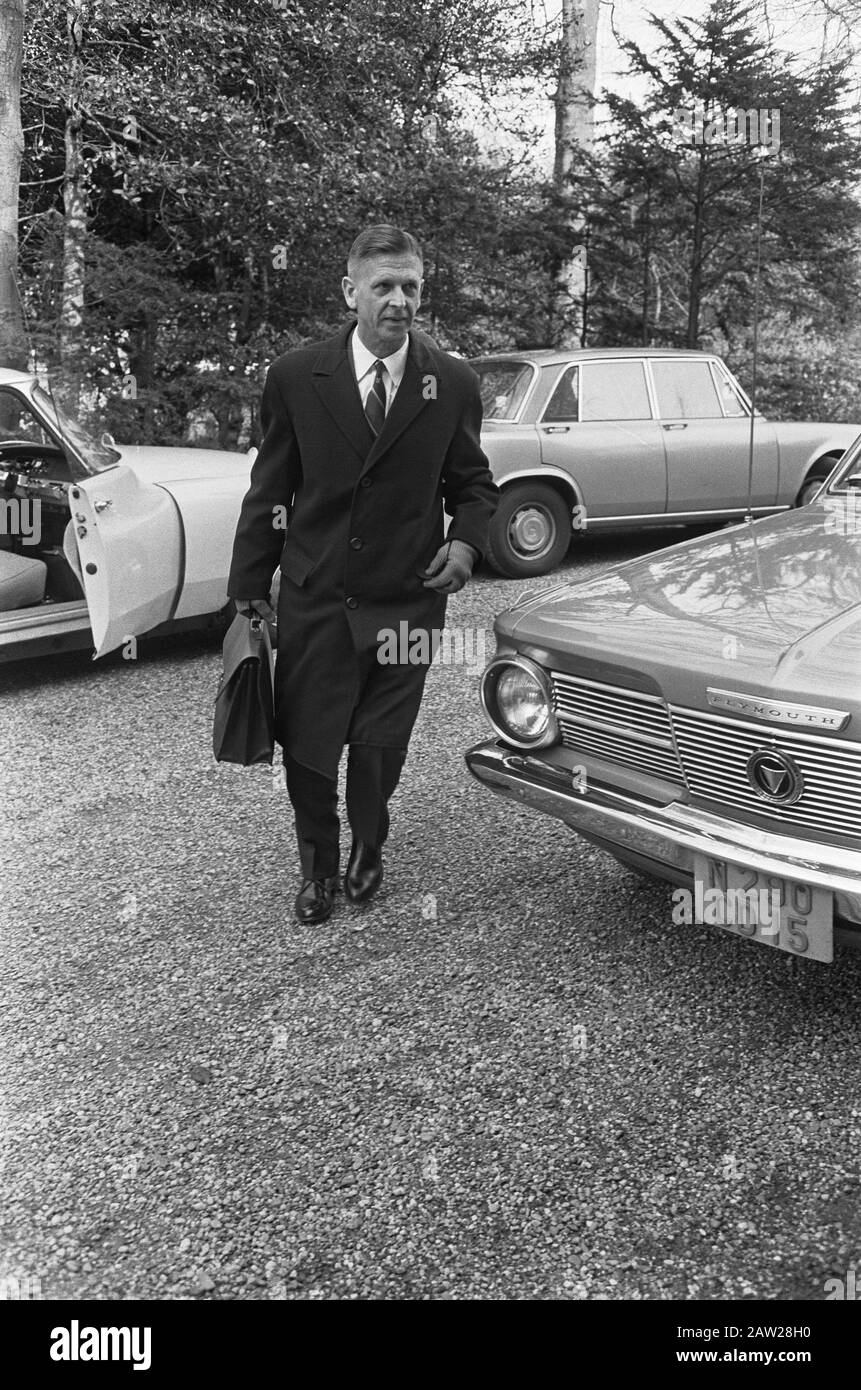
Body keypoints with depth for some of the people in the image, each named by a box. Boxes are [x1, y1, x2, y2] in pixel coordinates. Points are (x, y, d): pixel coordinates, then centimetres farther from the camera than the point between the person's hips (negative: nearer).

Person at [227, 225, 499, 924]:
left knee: (380, 747, 12)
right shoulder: (296, 376, -3)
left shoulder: (453, 383, -1)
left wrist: (466, 540, -10)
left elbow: (472, 482, 10)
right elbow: (270, 490, 3)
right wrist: (250, 586, 3)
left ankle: (367, 851, 42)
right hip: (312, 599, 0)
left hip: (405, 603, 0)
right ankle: (318, 865, 34)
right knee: (306, 747, 8)